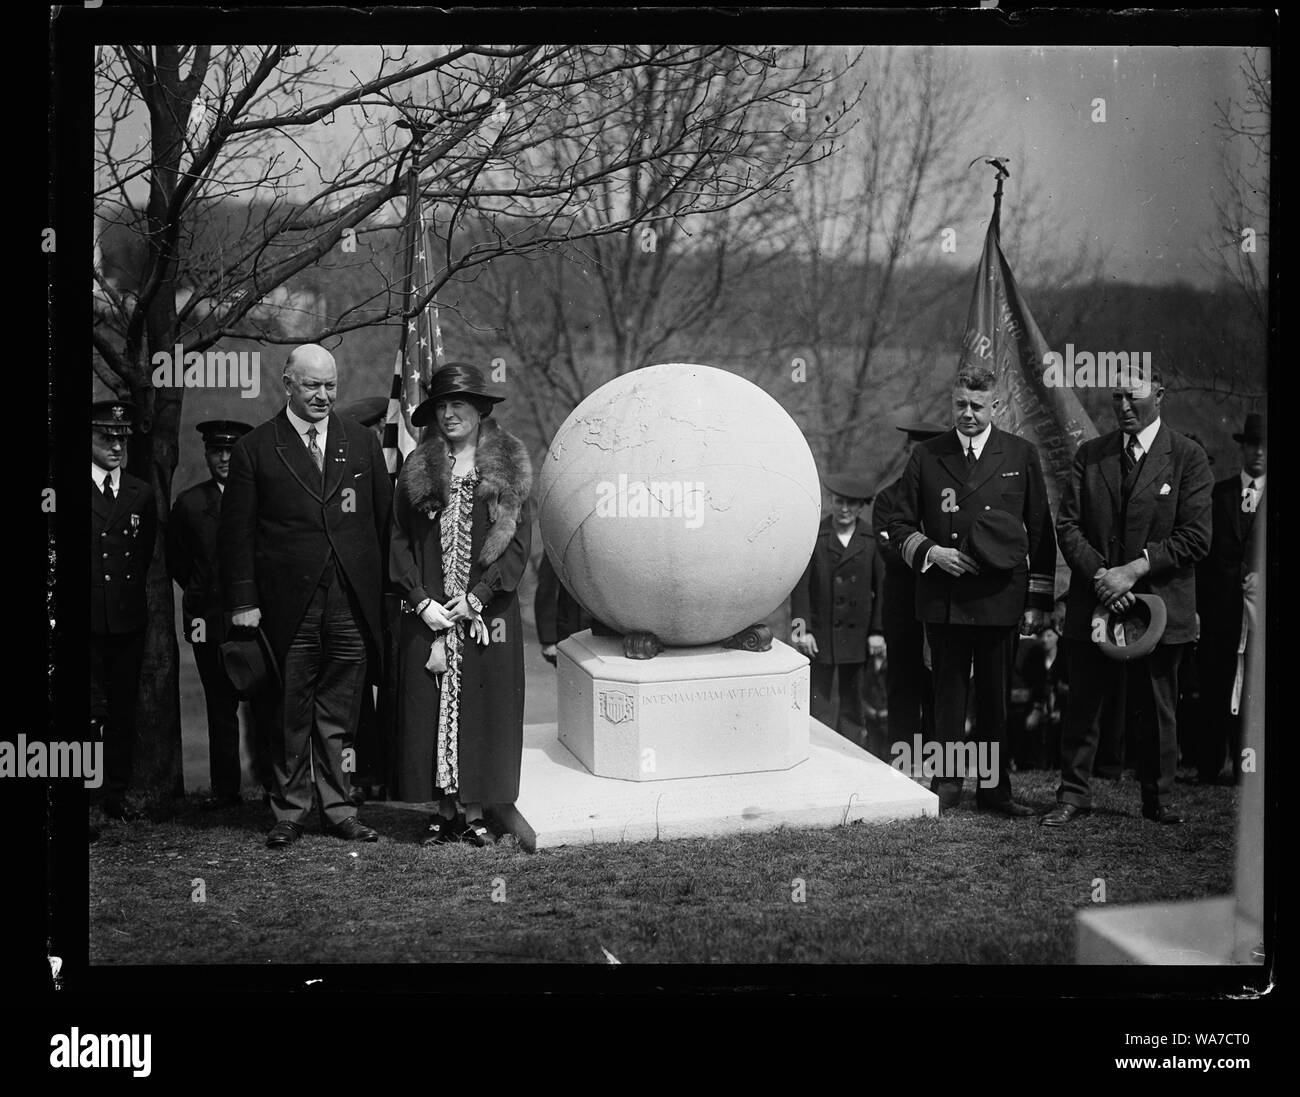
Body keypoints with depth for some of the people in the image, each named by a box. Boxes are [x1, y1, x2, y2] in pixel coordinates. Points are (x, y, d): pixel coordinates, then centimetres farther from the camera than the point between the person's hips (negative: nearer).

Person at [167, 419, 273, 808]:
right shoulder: (189, 503, 10)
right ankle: (225, 788, 10)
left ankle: (273, 783, 3)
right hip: (209, 619, 2)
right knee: (220, 707, 5)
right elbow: (176, 561, 17)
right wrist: (203, 593, 12)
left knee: (266, 705, -4)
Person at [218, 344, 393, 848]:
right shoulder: (255, 449, 2)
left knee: (338, 715, 8)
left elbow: (385, 518, 11)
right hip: (289, 604, -2)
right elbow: (236, 533, 0)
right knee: (292, 716, 5)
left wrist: (389, 588, 4)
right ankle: (289, 811, 15)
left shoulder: (361, 442, 10)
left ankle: (338, 808, 17)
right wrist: (242, 601, -6)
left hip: (352, 603, 2)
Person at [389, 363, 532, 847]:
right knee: (430, 708, 1)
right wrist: (422, 602, -7)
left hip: (487, 610, -1)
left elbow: (518, 542, -2)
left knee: (484, 710, 0)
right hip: (428, 613, 1)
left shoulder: (509, 468, 3)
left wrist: (477, 597, -10)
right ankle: (443, 810, 9)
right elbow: (400, 542, 5)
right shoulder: (417, 470, 8)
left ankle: (474, 812, 8)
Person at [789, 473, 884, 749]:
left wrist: (877, 631, -1)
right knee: (817, 706, -2)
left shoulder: (871, 540, 1)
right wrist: (802, 627, -10)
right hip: (820, 634, -2)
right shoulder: (814, 535, -3)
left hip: (856, 634, 2)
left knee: (852, 704, 10)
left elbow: (881, 588, 4)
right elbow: (800, 585, -3)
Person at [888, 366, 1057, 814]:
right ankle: (946, 785, 11)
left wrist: (1038, 600, 2)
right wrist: (930, 551, -9)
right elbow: (900, 526, 11)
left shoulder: (1022, 456, 6)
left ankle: (994, 788, 14)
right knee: (948, 694, 4)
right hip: (942, 600, 0)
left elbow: (1041, 534, 7)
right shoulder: (926, 456, 7)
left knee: (996, 697, 5)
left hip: (1000, 598, 0)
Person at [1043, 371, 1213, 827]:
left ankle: (1159, 800, 20)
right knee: (1083, 703, 5)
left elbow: (1195, 537, -8)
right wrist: (1098, 574, -12)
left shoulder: (1188, 457, -2)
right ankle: (1073, 795, 15)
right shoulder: (1089, 455, 8)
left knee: (1156, 710, 8)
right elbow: (1068, 525, 4)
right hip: (1094, 603, 2)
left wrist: (1134, 570, -15)